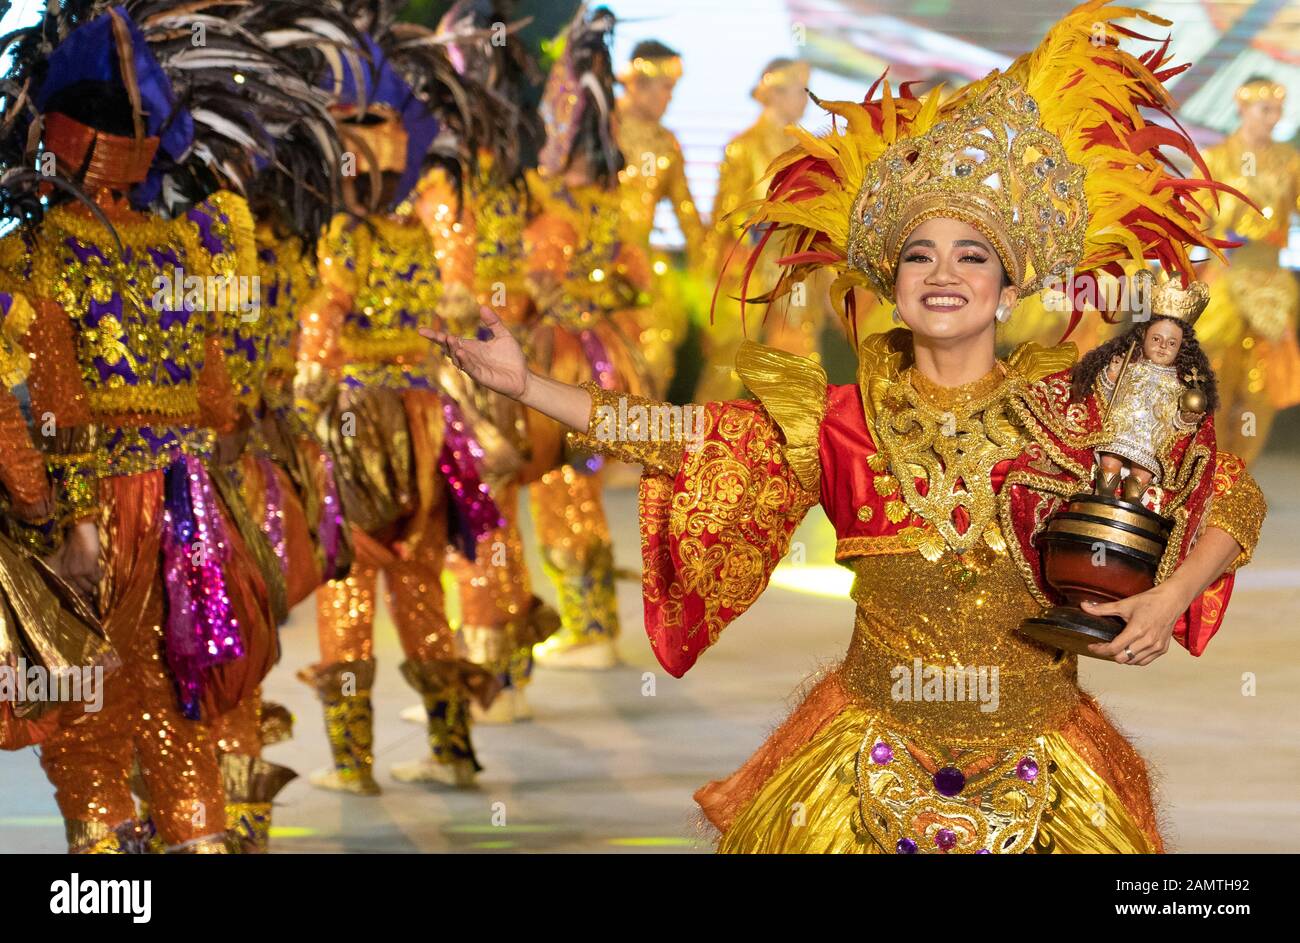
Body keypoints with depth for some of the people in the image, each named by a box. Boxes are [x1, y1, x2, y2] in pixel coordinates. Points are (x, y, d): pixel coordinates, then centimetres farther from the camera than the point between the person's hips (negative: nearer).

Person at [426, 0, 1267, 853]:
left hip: (1034, 765, 0)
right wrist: (523, 385, -12)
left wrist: (1171, 598, -13)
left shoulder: (1072, 413, -3)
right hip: (878, 753, 0)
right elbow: (678, 444, -6)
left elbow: (1232, 495, 3)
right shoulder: (840, 422, -1)